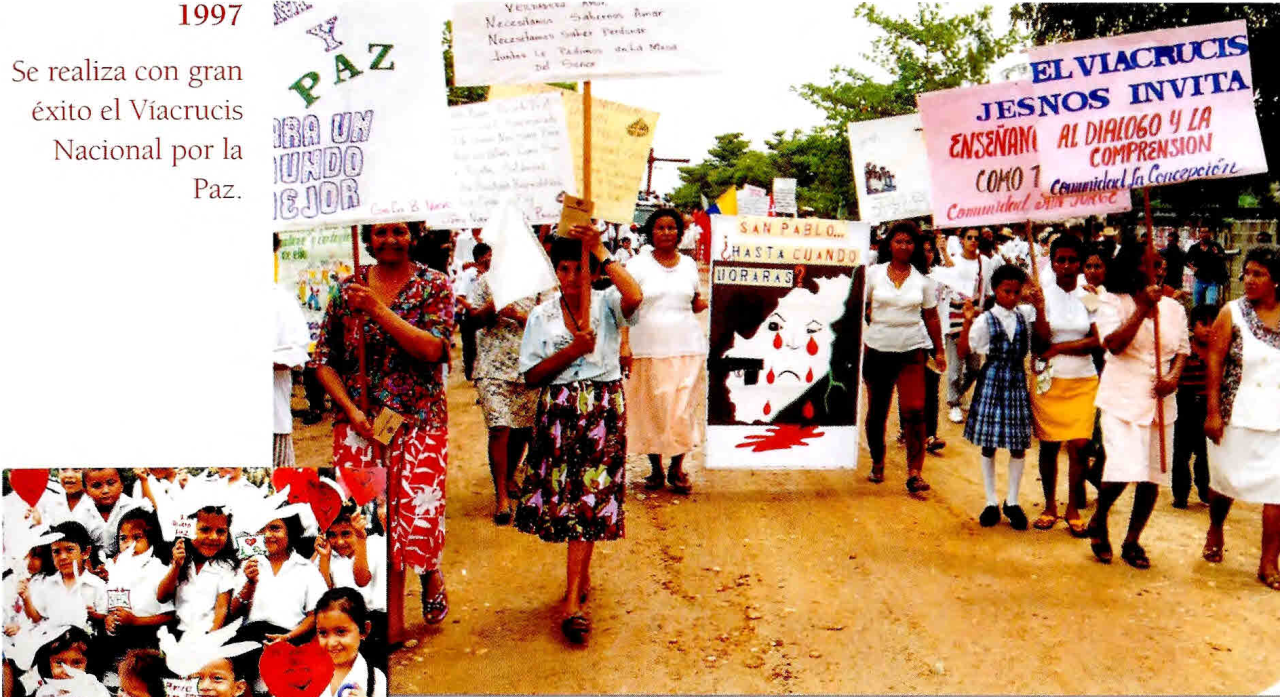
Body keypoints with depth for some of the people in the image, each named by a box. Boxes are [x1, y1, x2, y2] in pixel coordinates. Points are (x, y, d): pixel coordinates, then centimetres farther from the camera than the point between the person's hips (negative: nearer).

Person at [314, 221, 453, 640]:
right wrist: (351, 410, -5)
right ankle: (392, 621, 15)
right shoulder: (349, 289, 7)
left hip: (420, 421, -2)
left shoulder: (433, 285, 1)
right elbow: (325, 360, 8)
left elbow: (434, 349, -15)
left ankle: (430, 573, 27)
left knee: (417, 513, -9)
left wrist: (379, 310, -18)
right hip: (360, 424, 2)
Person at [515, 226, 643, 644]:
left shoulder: (606, 304, 2)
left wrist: (601, 254, -18)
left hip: (603, 409, -3)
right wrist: (572, 350, -10)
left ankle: (573, 602, -7)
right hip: (558, 410, 3)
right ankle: (582, 578, 27)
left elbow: (634, 296, -23)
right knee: (565, 496, 5)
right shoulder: (542, 316, 9)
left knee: (588, 499, -7)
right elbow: (532, 375, 3)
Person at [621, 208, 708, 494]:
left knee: (683, 409, -1)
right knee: (651, 408, 2)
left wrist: (700, 304, -2)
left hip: (687, 347, 2)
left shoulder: (689, 264, 11)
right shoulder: (638, 265, 2)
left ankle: (677, 468, 11)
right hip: (648, 349, -2)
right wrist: (624, 344, -12)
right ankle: (655, 468, 17)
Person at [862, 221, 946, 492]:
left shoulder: (922, 279, 6)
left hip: (912, 349, 0)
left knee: (914, 411, -11)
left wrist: (939, 351, 12)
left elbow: (931, 317, 12)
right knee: (876, 411, 8)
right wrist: (860, 337, -1)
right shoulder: (873, 274, 4)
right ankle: (877, 464, 28)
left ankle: (914, 473, -5)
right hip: (878, 348, 0)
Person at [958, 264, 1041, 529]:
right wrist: (967, 322, -20)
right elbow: (963, 353, -10)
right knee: (989, 444, 5)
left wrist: (1039, 308, -14)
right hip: (992, 382, -2)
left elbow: (1044, 336, -9)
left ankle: (1012, 502, 19)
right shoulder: (985, 319, -5)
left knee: (1019, 445, 5)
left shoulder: (1025, 314, 4)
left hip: (1017, 382, 2)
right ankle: (991, 502, 18)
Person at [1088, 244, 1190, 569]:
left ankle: (1132, 541, 22)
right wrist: (1142, 308, -20)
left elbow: (1182, 350, 14)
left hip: (1161, 400, 4)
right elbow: (1114, 344, -15)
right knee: (1123, 470, -16)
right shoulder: (1113, 302, -2)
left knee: (1153, 474, 5)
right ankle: (1098, 521, 14)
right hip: (1122, 398, -4)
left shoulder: (1173, 308, 9)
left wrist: (1174, 377, -5)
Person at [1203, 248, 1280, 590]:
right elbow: (1215, 363, -5)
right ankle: (1215, 530, 42)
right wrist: (1213, 412, -10)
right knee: (1226, 481, 13)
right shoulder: (1232, 313, -3)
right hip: (1236, 414, -1)